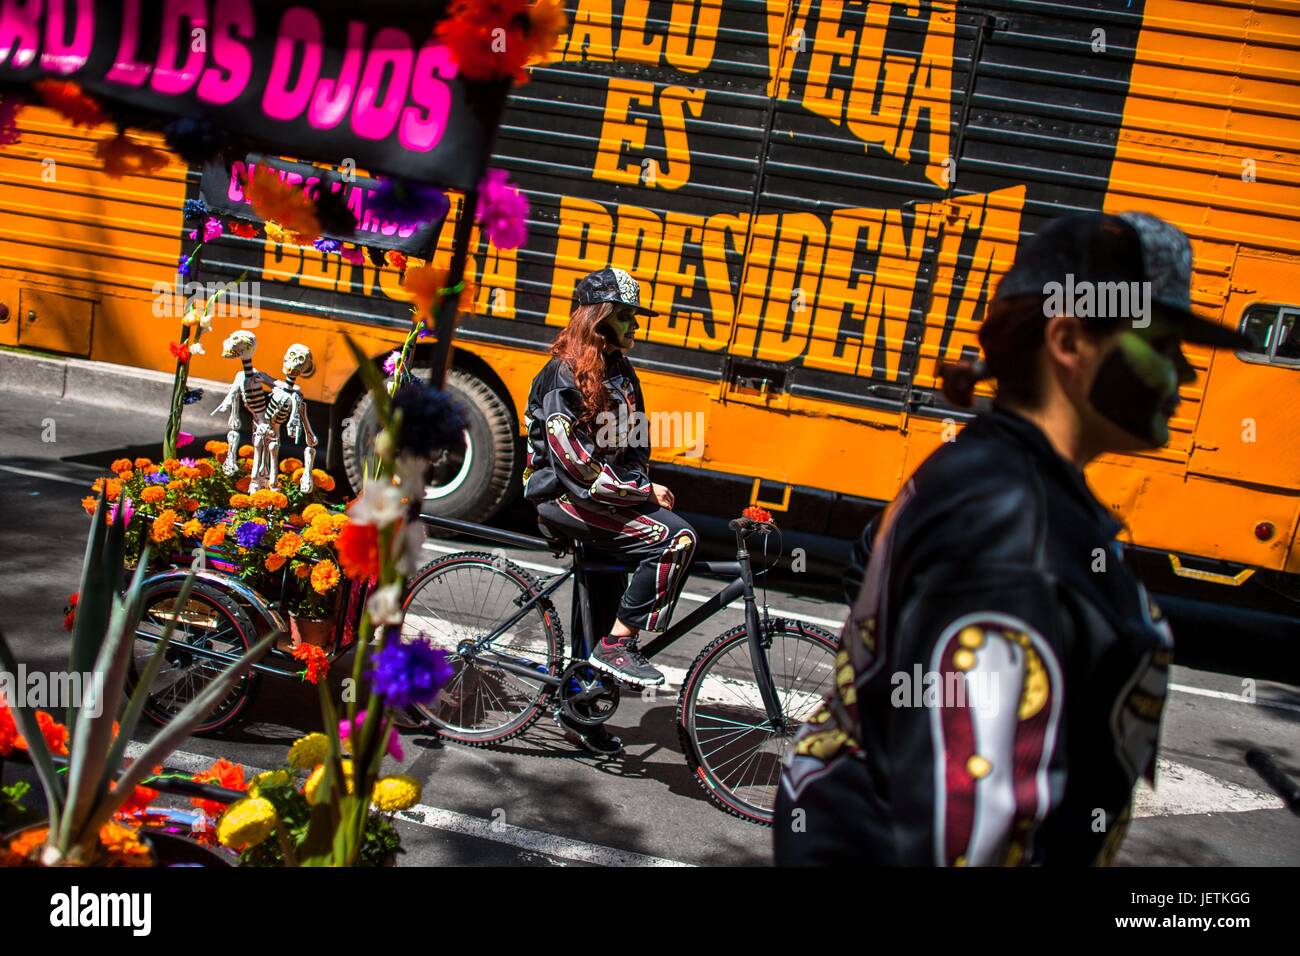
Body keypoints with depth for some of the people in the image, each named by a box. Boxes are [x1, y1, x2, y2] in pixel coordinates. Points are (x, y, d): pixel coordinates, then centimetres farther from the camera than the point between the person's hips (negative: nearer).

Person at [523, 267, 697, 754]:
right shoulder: (563, 377, -13)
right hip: (566, 497, -8)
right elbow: (576, 465, -19)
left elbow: (634, 444, 18)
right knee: (676, 537, -23)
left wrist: (646, 486, 0)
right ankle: (618, 644, -16)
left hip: (611, 494, 8)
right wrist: (643, 493, -17)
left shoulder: (620, 371, 13)